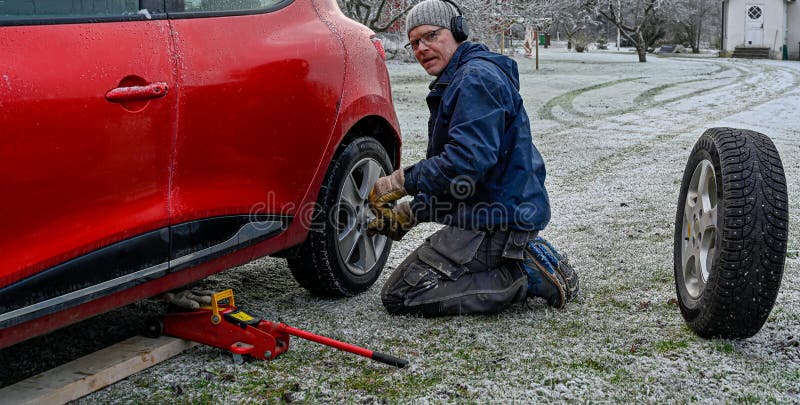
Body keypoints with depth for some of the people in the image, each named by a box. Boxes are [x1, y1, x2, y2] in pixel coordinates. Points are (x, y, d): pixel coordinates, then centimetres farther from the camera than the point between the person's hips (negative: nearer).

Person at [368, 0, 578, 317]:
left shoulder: (477, 77, -14)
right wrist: (408, 213, 12)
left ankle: (523, 277, -11)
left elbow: (467, 160, -26)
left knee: (400, 295, -11)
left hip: (496, 218, -11)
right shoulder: (456, 82, 21)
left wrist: (400, 182, -16)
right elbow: (448, 171, 23)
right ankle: (527, 262, 9)